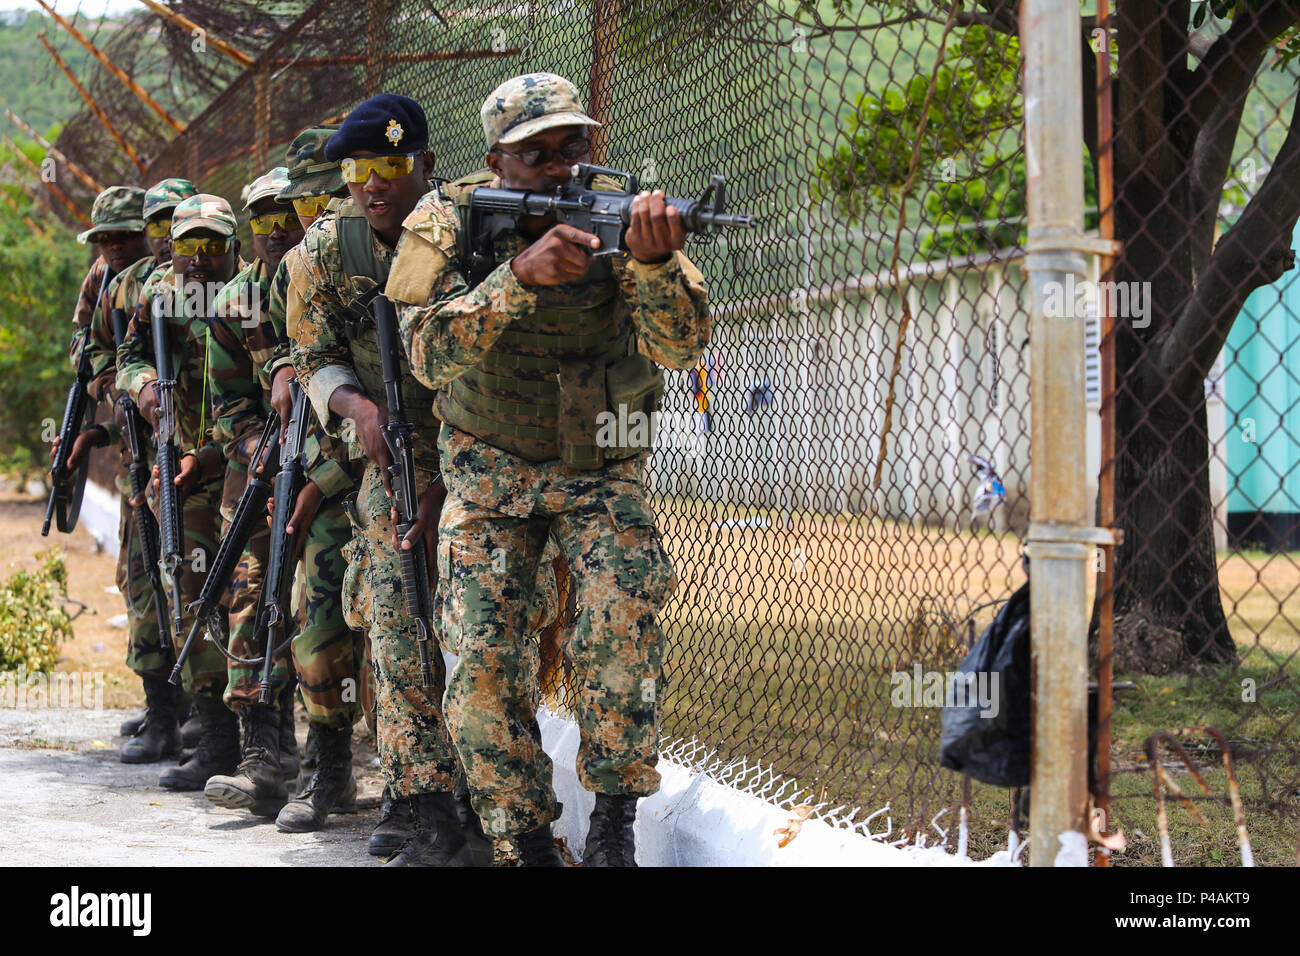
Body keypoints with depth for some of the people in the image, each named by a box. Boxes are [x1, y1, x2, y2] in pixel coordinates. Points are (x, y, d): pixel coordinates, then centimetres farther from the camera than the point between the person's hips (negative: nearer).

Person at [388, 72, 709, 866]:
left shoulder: (621, 212, -13)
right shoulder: (450, 222, -13)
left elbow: (682, 345, -24)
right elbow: (433, 356, -26)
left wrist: (654, 261, -45)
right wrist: (521, 274, -40)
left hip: (602, 466, 0)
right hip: (492, 467, 1)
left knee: (625, 615, -24)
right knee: (484, 653, -10)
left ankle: (615, 819, -10)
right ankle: (528, 838, 5)